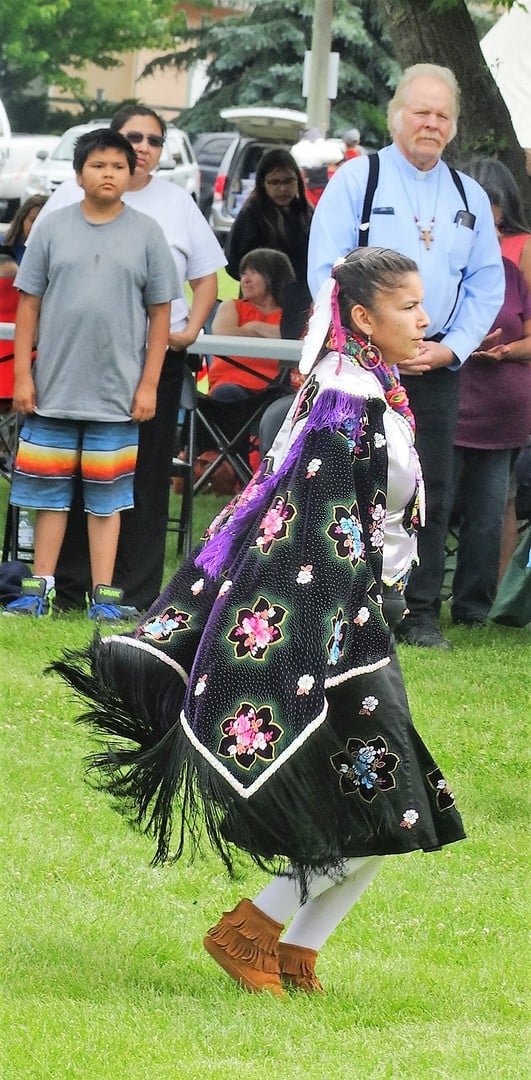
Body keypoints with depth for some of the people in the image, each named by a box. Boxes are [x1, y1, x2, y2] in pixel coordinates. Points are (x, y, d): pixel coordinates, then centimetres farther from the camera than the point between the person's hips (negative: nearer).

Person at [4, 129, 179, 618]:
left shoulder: (146, 234, 3)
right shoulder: (55, 228, 4)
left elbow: (160, 314, 4)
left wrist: (149, 384, -1)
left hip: (117, 394, -1)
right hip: (53, 389, 1)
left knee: (106, 496, 3)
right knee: (49, 491, 5)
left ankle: (104, 594, 8)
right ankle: (40, 588, 12)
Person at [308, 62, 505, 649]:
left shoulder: (469, 197, 13)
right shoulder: (357, 179, 0)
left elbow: (486, 287, 13)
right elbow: (325, 270, -7)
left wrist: (450, 348, -2)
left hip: (437, 364, 4)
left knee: (431, 491, 2)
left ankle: (421, 615, 7)